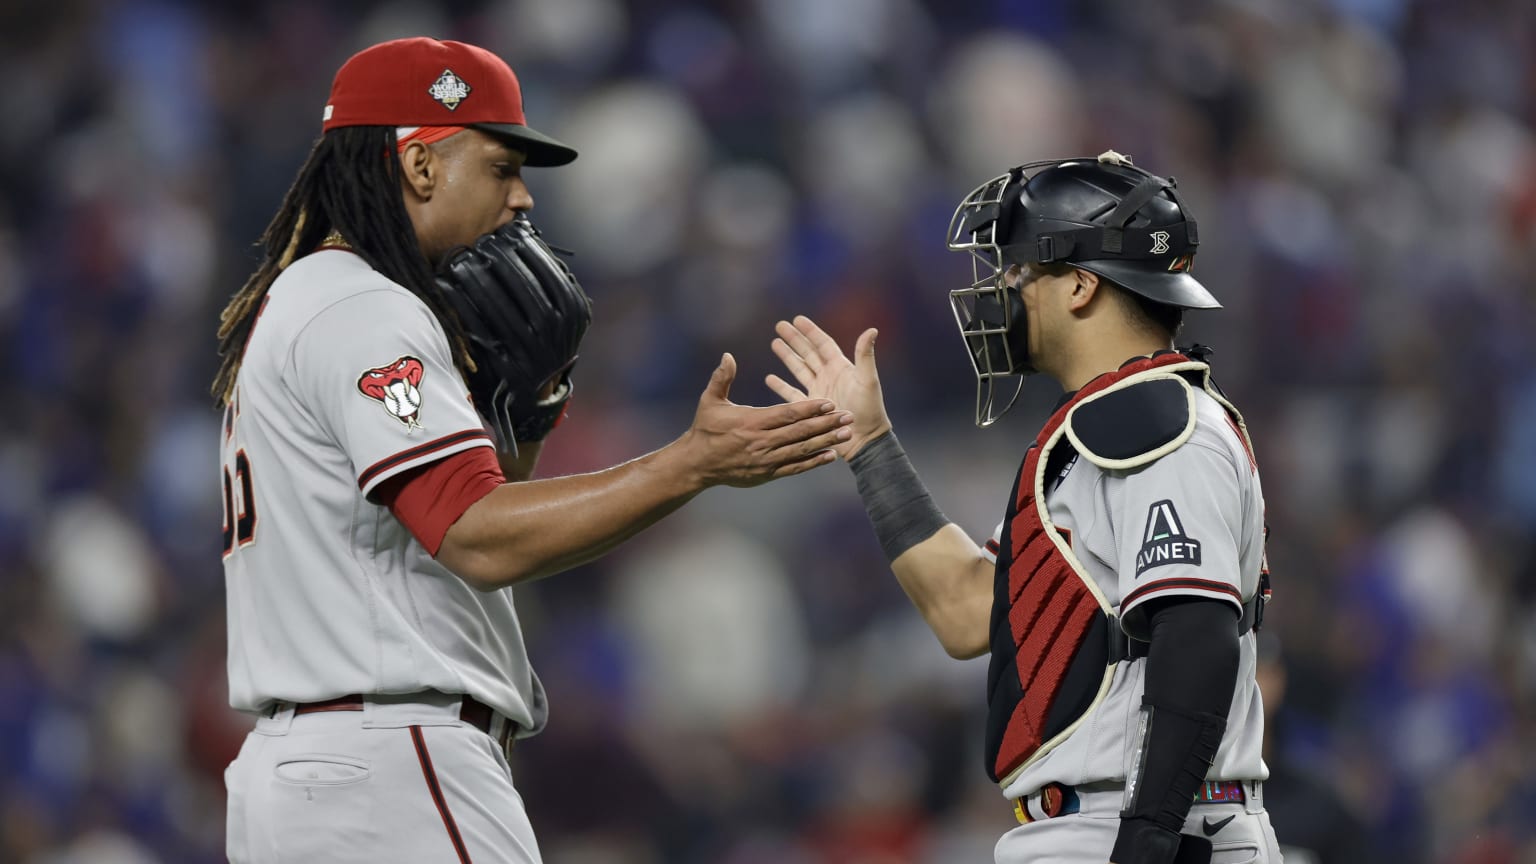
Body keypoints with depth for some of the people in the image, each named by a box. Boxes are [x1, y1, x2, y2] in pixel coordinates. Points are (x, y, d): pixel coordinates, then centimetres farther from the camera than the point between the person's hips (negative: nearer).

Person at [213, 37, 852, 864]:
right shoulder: (363, 311, -10)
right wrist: (693, 463, -23)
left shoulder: (292, 304, 22)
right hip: (395, 766, -11)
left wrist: (518, 413, 10)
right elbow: (479, 540, -20)